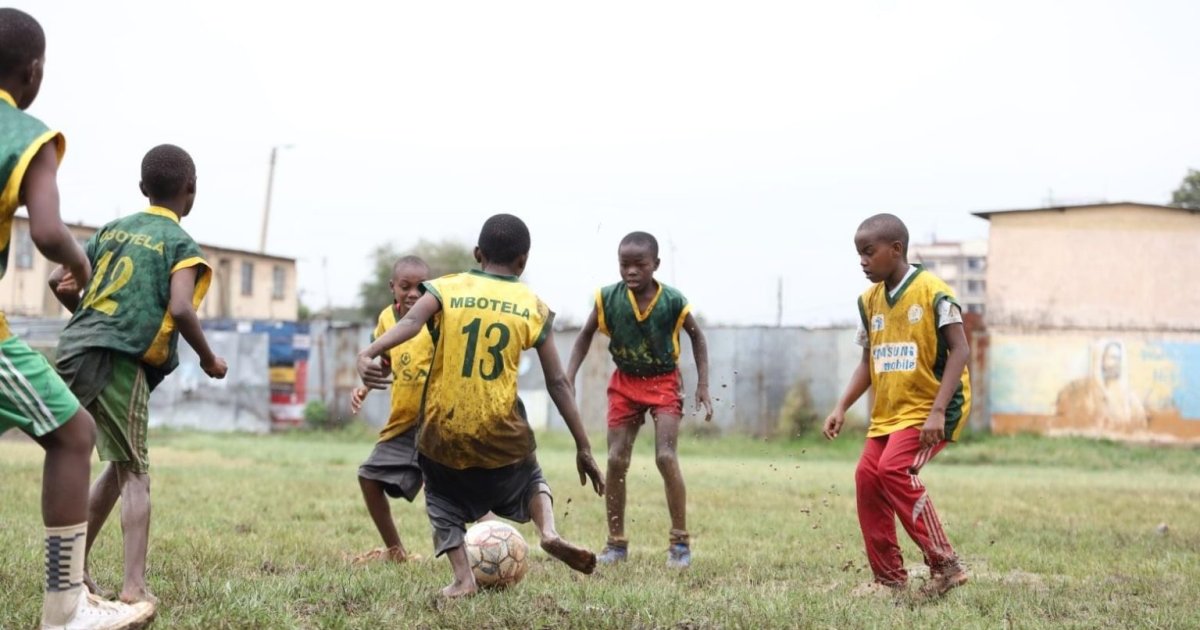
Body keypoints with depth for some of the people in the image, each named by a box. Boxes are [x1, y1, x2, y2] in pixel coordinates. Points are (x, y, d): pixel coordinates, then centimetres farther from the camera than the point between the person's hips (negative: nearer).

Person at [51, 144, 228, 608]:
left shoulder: (112, 230, 18)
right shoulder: (181, 244, -1)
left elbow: (59, 281, 17)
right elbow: (180, 309, -16)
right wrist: (209, 359, -1)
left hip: (76, 350, 6)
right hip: (120, 363, -6)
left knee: (123, 464, 19)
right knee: (134, 472, -2)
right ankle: (134, 587, -12)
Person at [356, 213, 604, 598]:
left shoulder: (446, 289, 2)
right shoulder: (533, 308, 4)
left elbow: (410, 323, -19)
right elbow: (558, 383, 3)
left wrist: (368, 355, -34)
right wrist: (583, 448, 7)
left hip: (443, 433, 0)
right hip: (499, 435, 1)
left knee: (443, 499, 25)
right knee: (530, 479, 29)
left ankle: (463, 578, 2)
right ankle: (549, 531, -2)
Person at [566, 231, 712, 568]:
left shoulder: (672, 301, -17)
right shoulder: (608, 298, -14)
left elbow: (697, 337, 0)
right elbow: (585, 336, 2)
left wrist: (703, 385, -5)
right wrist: (568, 378, -8)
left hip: (664, 382, -3)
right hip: (624, 382, 3)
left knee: (666, 457, -16)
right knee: (616, 460, -1)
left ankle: (680, 541, -4)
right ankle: (616, 543, 11)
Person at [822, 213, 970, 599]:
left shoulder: (932, 292, -14)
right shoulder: (870, 300, 7)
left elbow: (959, 351, -17)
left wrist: (938, 411, -24)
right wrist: (842, 407, 5)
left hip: (930, 408, -8)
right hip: (888, 412, 8)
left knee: (895, 468, -24)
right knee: (867, 478, -1)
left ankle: (944, 564, -16)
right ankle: (889, 578, 10)